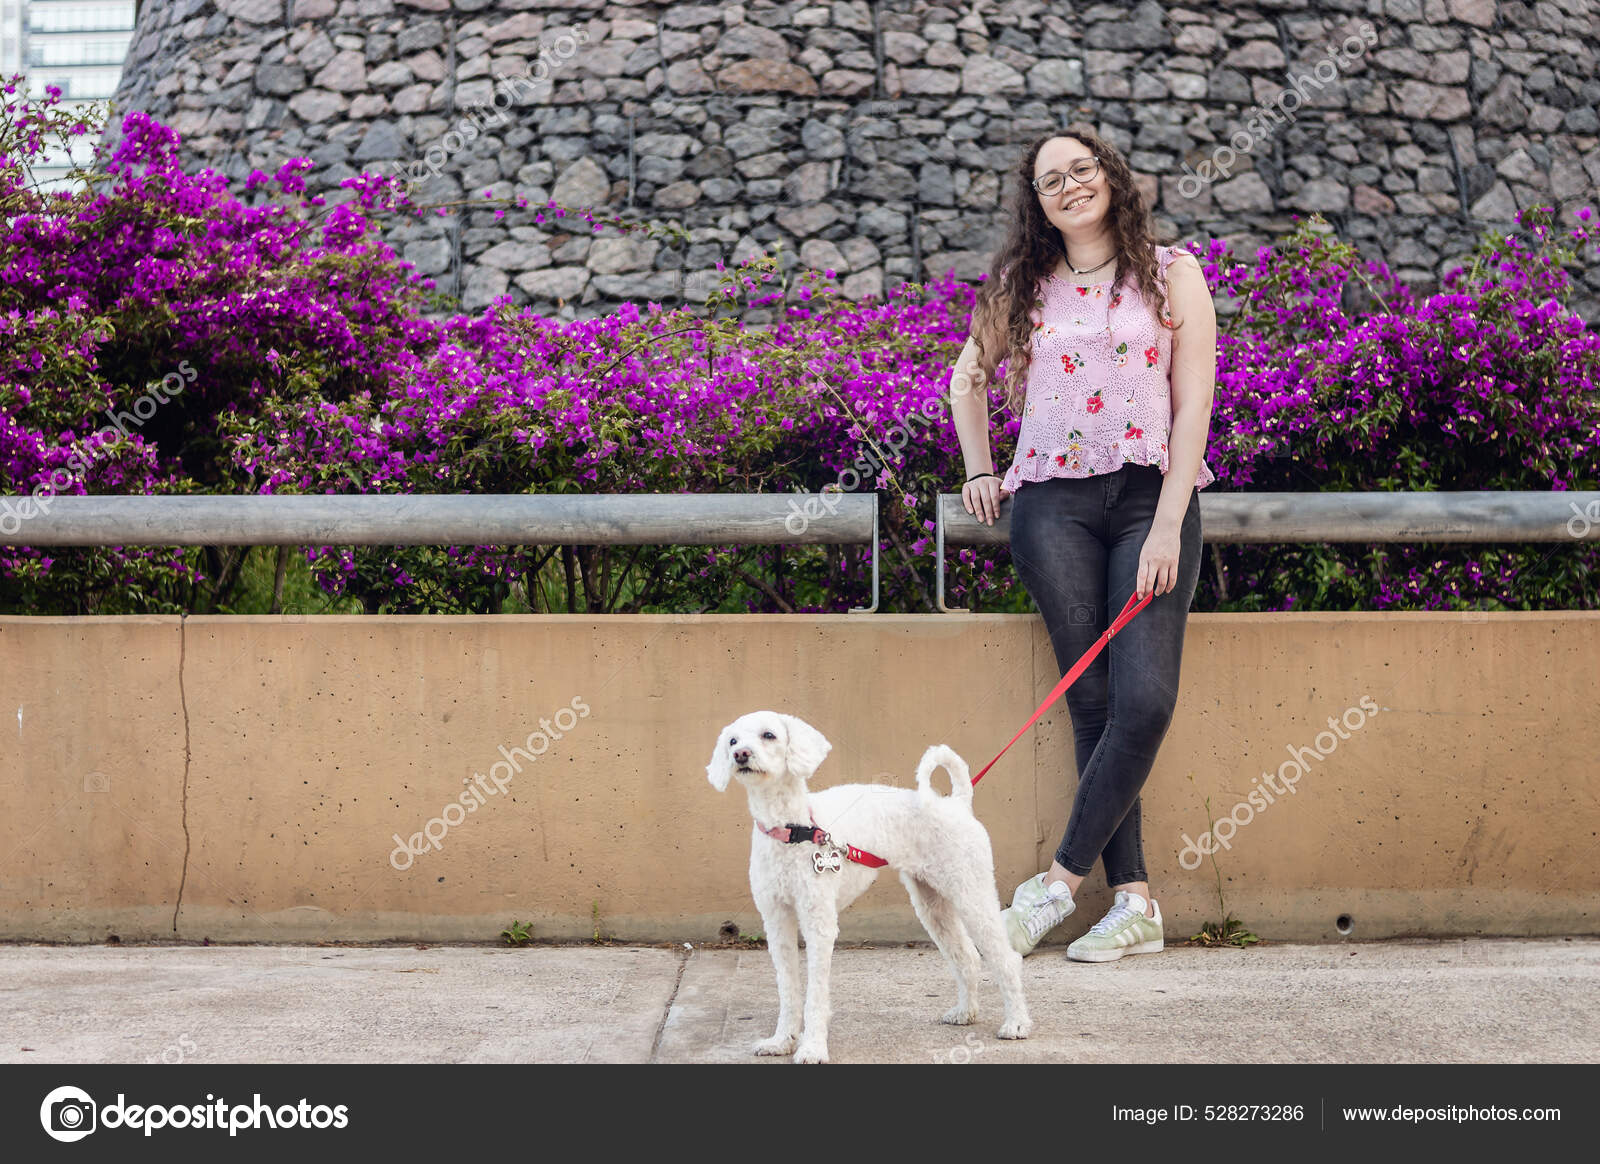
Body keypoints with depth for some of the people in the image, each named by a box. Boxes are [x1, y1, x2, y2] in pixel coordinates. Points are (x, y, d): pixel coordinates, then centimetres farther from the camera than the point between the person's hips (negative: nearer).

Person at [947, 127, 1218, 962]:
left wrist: (1168, 525, -8)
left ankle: (1061, 879, -7)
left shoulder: (1171, 275, 7)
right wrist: (978, 469, 18)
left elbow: (1192, 406, 1)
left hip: (1151, 494, -1)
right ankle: (1133, 901, -2)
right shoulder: (1023, 288, 13)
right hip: (1054, 502, 1)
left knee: (1144, 698, -16)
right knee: (1094, 702, -5)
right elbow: (968, 376, 30)